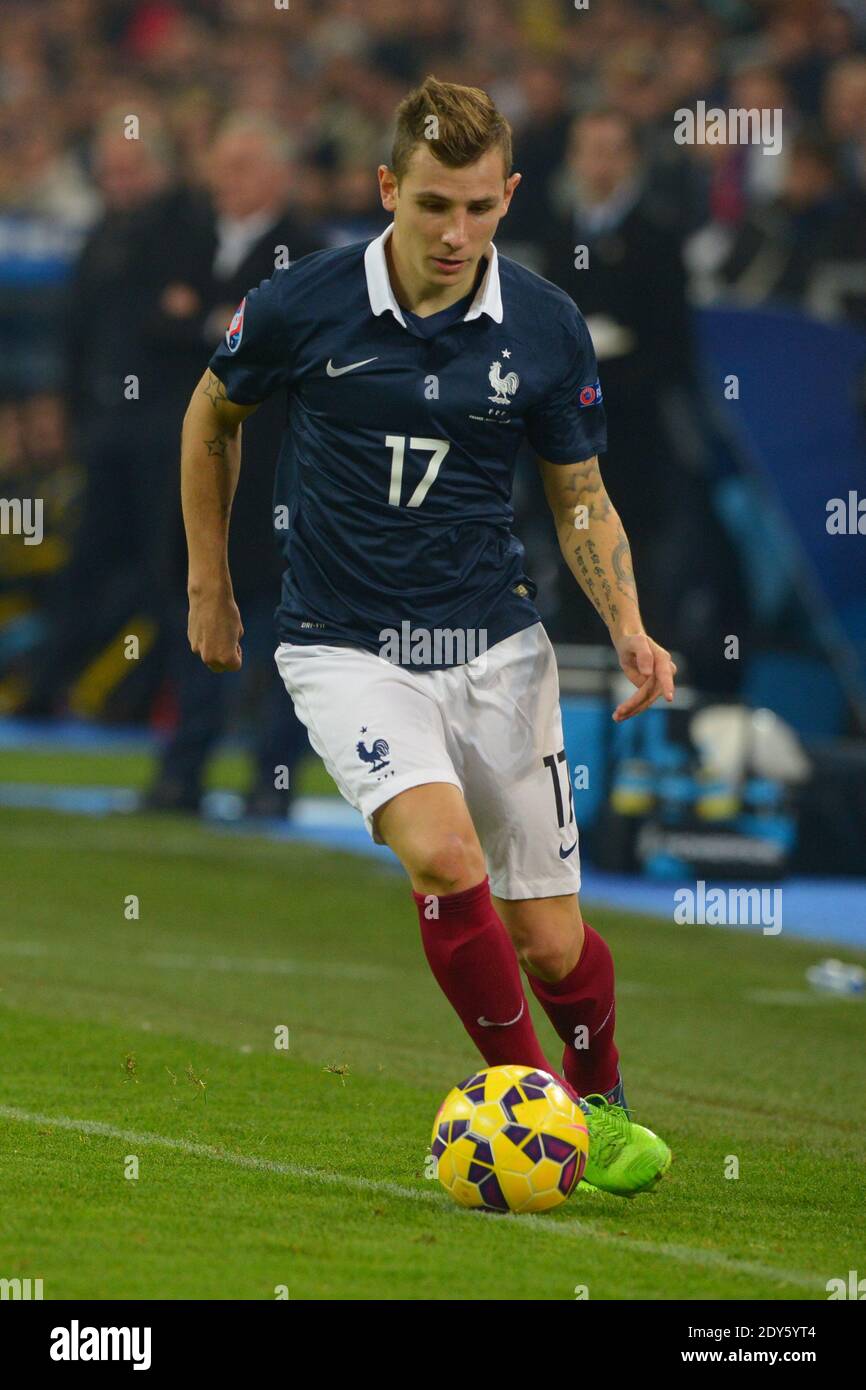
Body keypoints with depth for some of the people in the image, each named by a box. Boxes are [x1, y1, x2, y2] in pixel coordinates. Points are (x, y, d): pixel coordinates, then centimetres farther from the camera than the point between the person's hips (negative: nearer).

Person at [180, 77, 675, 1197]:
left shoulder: (546, 327, -6)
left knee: (551, 943, 3)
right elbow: (213, 415, 10)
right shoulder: (300, 307, -11)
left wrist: (628, 627, -11)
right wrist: (208, 585, 14)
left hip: (496, 647, 2)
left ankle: (601, 1102, 35)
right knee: (444, 858, -28)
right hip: (347, 650, -2)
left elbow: (582, 501, 6)